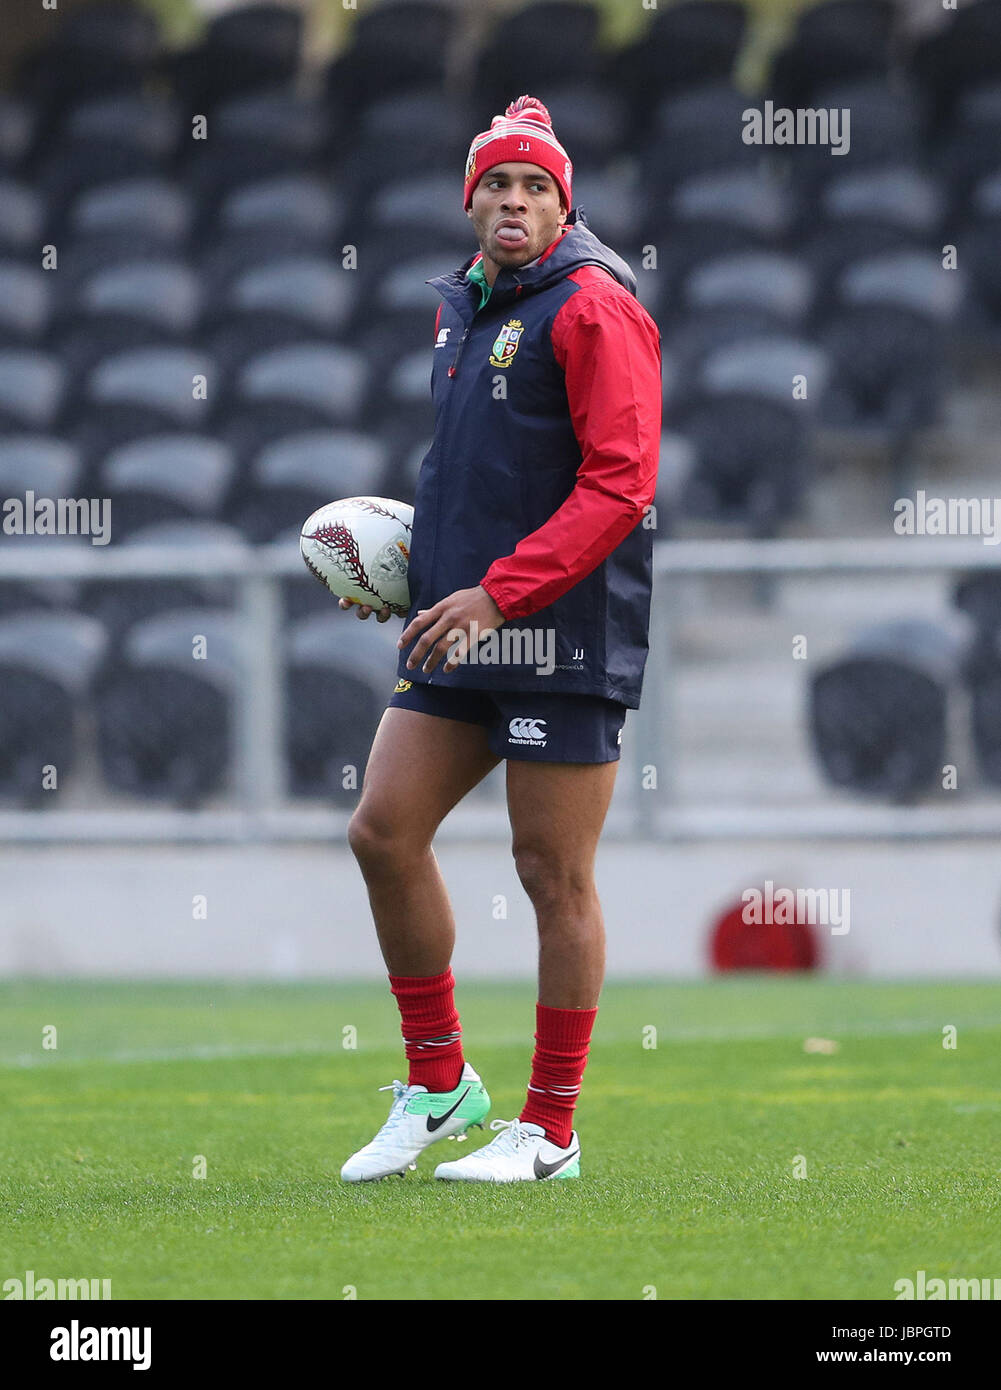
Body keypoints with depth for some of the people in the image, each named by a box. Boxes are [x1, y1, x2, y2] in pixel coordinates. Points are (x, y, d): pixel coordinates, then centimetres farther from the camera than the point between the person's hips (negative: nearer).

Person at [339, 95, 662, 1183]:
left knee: (553, 875, -2)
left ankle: (550, 1130, 7)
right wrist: (411, 559, 12)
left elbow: (620, 481, -16)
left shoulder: (591, 306, -9)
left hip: (563, 636, -8)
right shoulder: (463, 309, 17)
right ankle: (436, 1084, 13)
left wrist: (498, 592, -20)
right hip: (459, 637, 8)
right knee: (383, 830, 0)